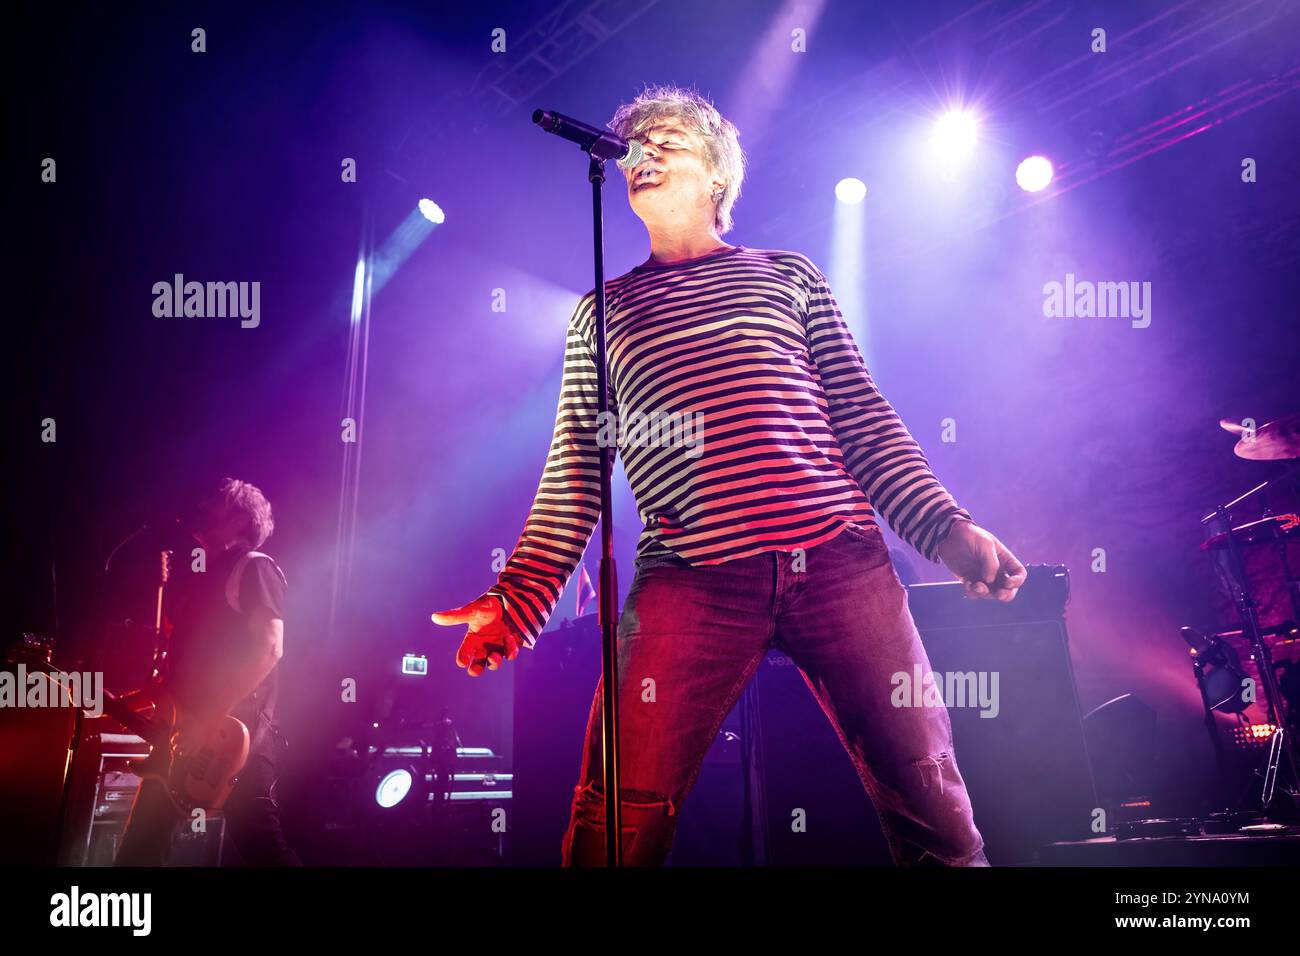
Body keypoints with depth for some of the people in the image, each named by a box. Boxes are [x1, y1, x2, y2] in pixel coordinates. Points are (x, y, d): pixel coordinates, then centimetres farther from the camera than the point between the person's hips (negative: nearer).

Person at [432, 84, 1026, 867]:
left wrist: (946, 527, 1)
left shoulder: (787, 274, 21)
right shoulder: (603, 313, 21)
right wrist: (519, 598, 3)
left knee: (931, 804, -4)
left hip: (840, 560, 1)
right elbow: (576, 471, 15)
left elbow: (864, 419, 14)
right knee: (620, 823, -12)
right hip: (691, 580, 0)